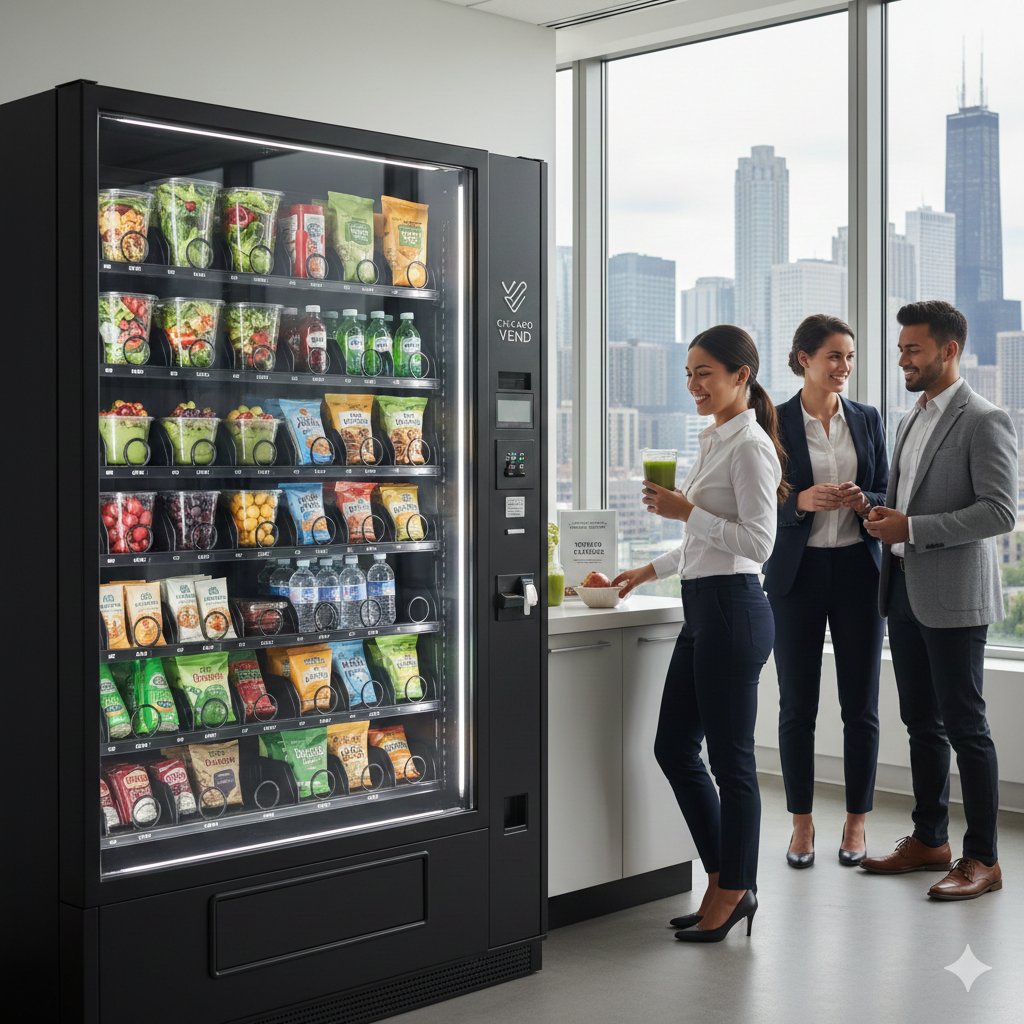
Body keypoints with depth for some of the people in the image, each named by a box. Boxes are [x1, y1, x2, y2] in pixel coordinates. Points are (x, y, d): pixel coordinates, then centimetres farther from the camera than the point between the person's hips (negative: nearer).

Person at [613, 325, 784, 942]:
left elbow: (758, 542, -19)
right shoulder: (717, 440, 17)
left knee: (731, 756, 0)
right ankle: (725, 880, 23)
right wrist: (650, 571, 27)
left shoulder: (749, 445, -12)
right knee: (674, 747, 12)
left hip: (733, 611, -10)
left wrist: (686, 511, -20)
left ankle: (735, 891, 14)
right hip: (703, 611, 10)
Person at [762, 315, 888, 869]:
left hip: (858, 572, 2)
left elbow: (889, 496, 11)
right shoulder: (774, 423, -1)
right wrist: (802, 501, -20)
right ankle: (802, 824, 17)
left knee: (860, 705, 5)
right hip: (797, 574, -2)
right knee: (797, 705, 4)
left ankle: (856, 821, 19)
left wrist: (864, 501, -11)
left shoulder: (868, 420, 8)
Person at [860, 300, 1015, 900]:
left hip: (954, 596, -8)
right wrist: (883, 517, 5)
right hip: (905, 591, 8)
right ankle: (930, 840, 25)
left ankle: (984, 860, 5)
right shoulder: (911, 421, 17)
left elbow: (1001, 512, -17)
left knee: (965, 725, -3)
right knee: (922, 723, 14)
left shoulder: (985, 422, -10)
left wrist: (911, 528, -19)